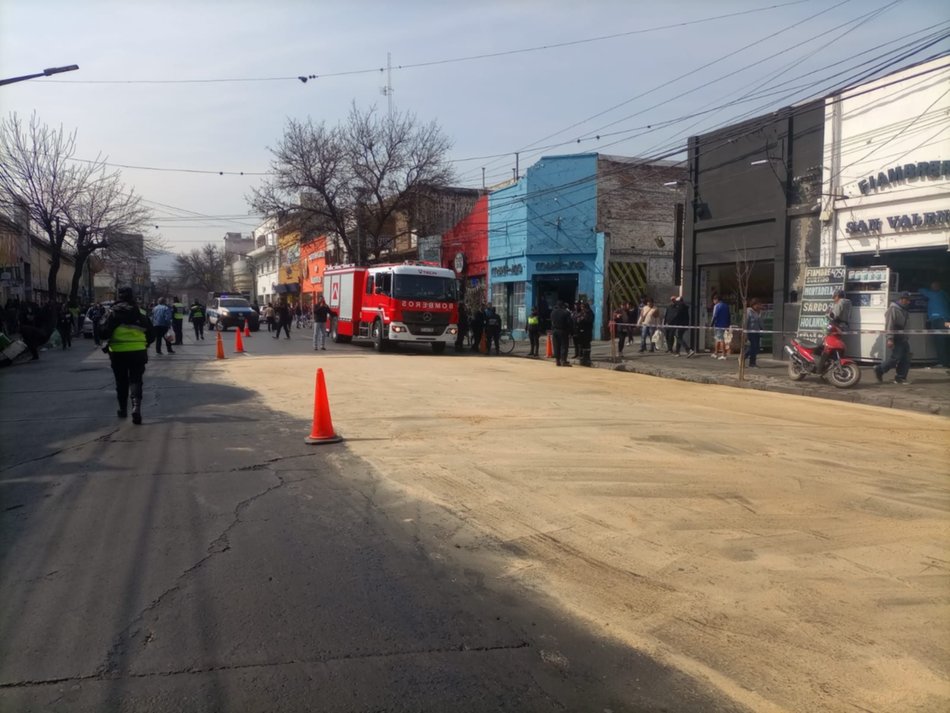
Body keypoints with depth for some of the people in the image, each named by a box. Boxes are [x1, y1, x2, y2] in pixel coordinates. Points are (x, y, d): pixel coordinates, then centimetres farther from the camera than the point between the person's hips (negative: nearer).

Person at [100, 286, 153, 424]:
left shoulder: (113, 311, -1)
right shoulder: (140, 312, 4)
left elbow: (104, 331, -9)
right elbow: (151, 332, 5)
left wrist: (107, 341, 10)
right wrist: (145, 344, 20)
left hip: (118, 351, 0)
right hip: (138, 351, 0)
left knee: (121, 381, 15)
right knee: (135, 380, 2)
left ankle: (123, 409, 26)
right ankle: (136, 406, -20)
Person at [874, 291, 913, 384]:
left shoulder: (904, 310, 17)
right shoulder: (893, 309, -12)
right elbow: (889, 324, -19)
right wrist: (890, 338, -25)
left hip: (903, 337, 9)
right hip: (896, 337, -9)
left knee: (906, 359, 5)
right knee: (896, 358, -10)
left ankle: (900, 377, 9)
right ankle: (879, 370, 6)